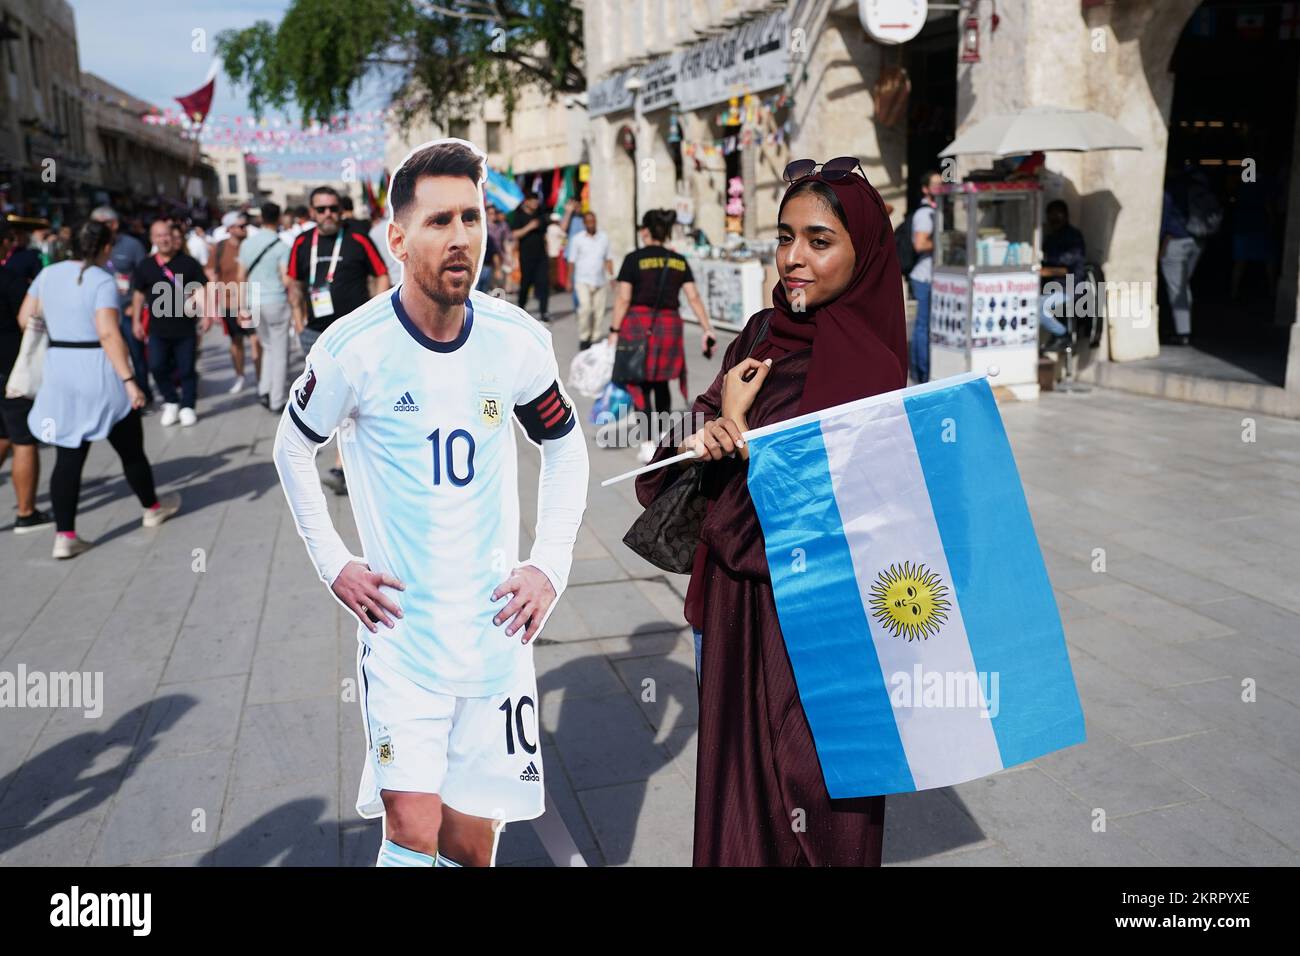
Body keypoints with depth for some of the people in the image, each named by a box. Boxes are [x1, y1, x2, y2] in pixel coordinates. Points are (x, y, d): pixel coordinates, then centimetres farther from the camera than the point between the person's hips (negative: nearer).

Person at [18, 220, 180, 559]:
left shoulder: (48, 274, 6)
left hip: (59, 370, 6)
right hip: (99, 370, -6)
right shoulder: (102, 280, -14)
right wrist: (129, 381, -23)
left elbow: (24, 319, 11)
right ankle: (152, 508, 32)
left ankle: (65, 536, 5)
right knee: (130, 448, 14)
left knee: (69, 457, 7)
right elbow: (108, 334, -23)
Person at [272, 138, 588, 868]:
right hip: (401, 626, -2)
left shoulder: (519, 340, -5)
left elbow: (566, 448, 10)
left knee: (471, 847, 11)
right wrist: (333, 564, 0)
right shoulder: (354, 347, -11)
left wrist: (552, 565, 1)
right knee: (413, 834, -8)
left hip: (497, 629, 2)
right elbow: (294, 450, 6)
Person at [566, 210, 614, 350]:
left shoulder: (604, 238, 7)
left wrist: (612, 277, 5)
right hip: (583, 281, -3)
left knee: (599, 312, 2)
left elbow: (608, 259, 12)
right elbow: (572, 261, 2)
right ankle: (583, 338, -7)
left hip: (601, 281, 3)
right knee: (585, 308, -19)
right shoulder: (577, 239, 0)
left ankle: (594, 339, 14)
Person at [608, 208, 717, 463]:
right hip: (670, 325, 4)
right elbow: (694, 298, 1)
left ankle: (648, 445, -5)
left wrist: (614, 332, -5)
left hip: (639, 324, -4)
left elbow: (623, 299, -8)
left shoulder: (634, 259, -4)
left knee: (640, 385, 3)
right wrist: (707, 329, 3)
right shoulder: (679, 261, 6)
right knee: (661, 382, 18)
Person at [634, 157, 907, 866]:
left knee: (805, 805, 10)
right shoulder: (761, 336, 6)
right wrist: (703, 434, -16)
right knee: (734, 779, 21)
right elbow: (690, 444, 5)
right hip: (730, 603, 7)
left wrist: (736, 425, -11)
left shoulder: (867, 364, -16)